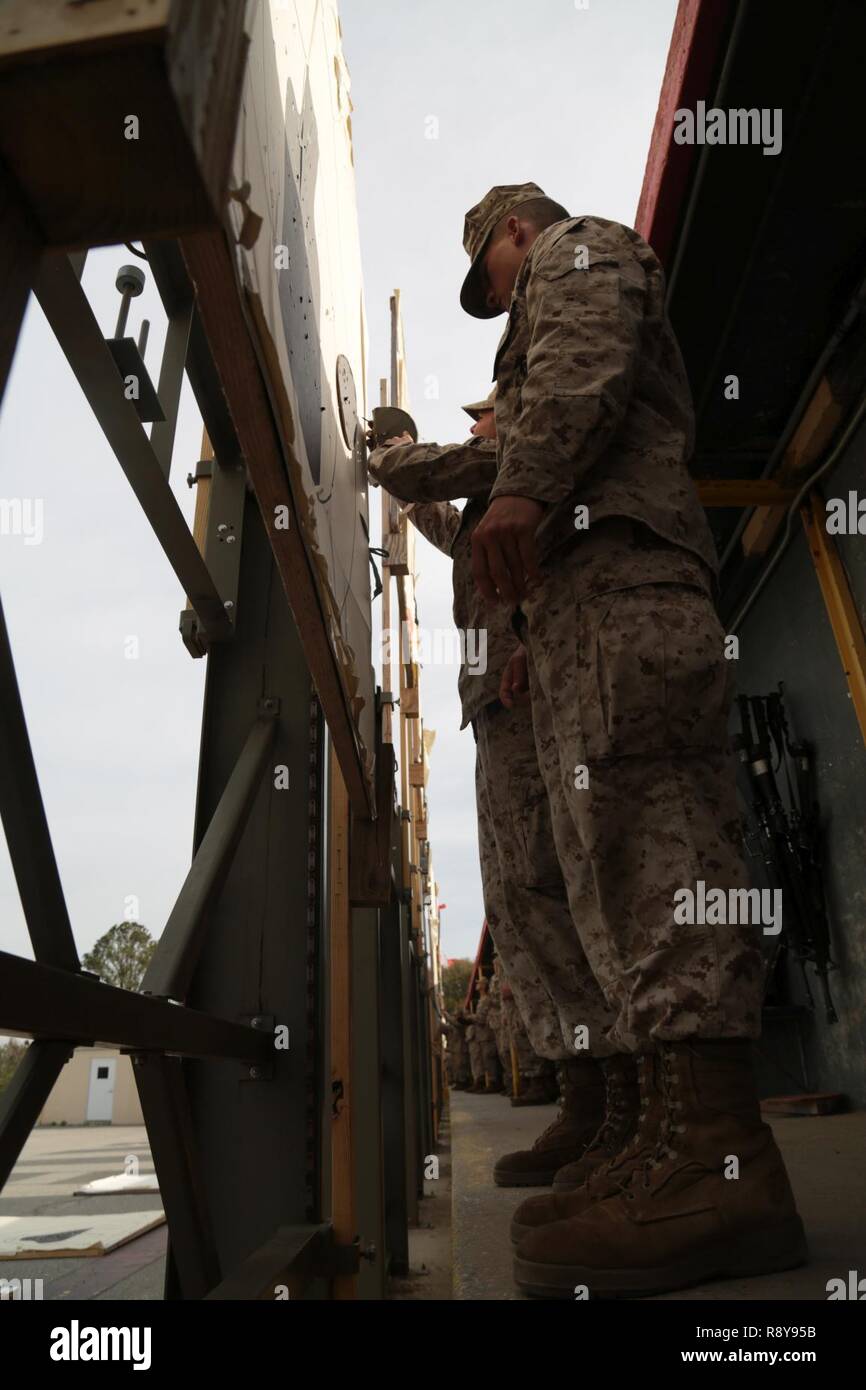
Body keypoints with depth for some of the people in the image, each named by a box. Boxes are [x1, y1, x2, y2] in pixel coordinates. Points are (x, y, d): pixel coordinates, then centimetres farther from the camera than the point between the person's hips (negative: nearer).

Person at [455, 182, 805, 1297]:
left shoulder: (578, 248, 19)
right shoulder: (565, 306, 44)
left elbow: (585, 354, -7)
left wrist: (522, 483, -23)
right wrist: (537, 634, 29)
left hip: (614, 550, -9)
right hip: (591, 586, 9)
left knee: (642, 818, -22)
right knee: (618, 840, -2)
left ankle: (714, 1142, -25)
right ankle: (683, 1135, -3)